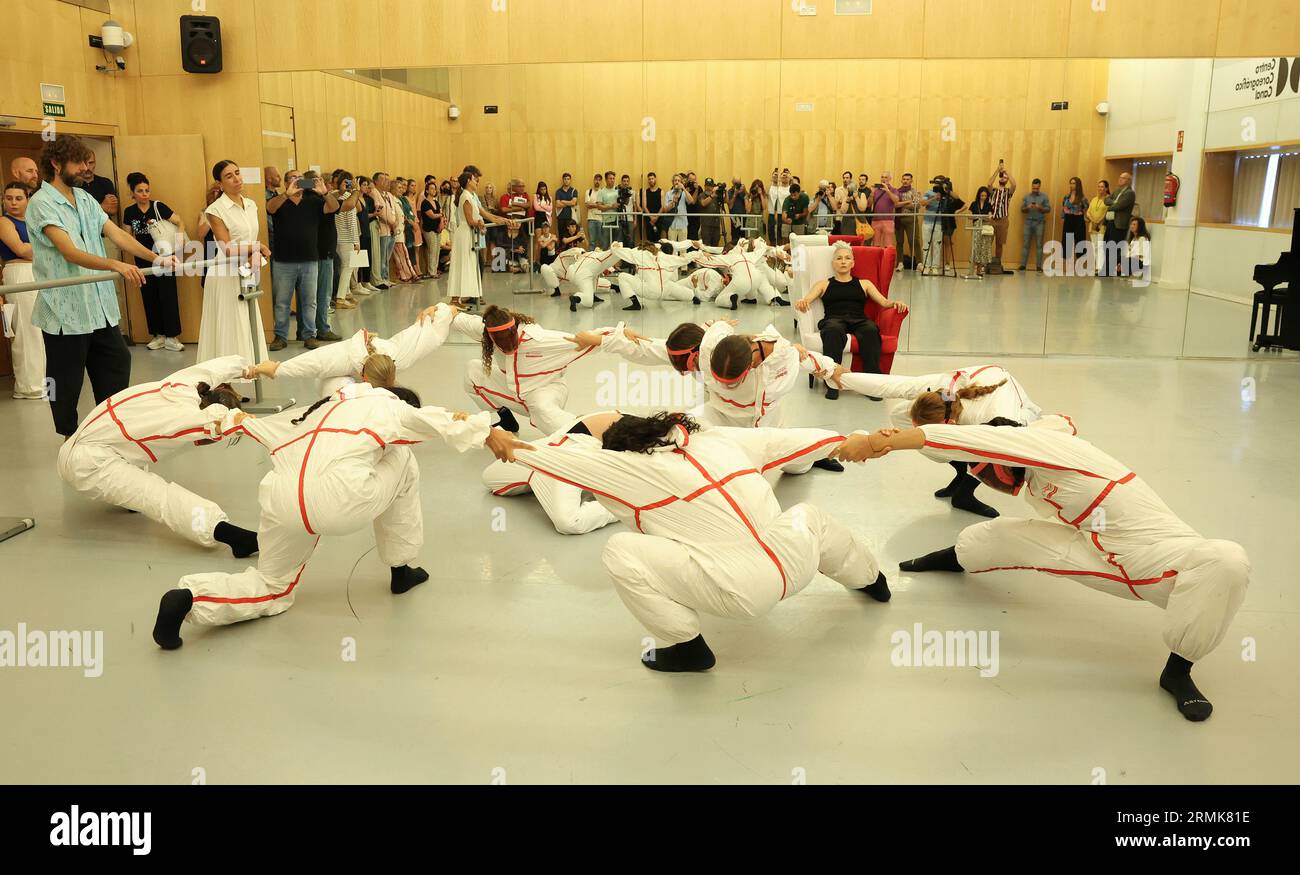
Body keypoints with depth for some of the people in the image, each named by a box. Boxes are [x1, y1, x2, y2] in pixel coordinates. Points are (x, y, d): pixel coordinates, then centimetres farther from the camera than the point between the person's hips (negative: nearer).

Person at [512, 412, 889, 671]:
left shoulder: (636, 468, -1)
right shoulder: (720, 439, 14)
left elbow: (568, 458, 5)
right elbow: (798, 439, 19)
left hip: (743, 594, -7)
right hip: (800, 568, 7)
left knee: (620, 553, -3)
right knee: (808, 515, 41)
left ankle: (685, 647, 7)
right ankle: (871, 581, 63)